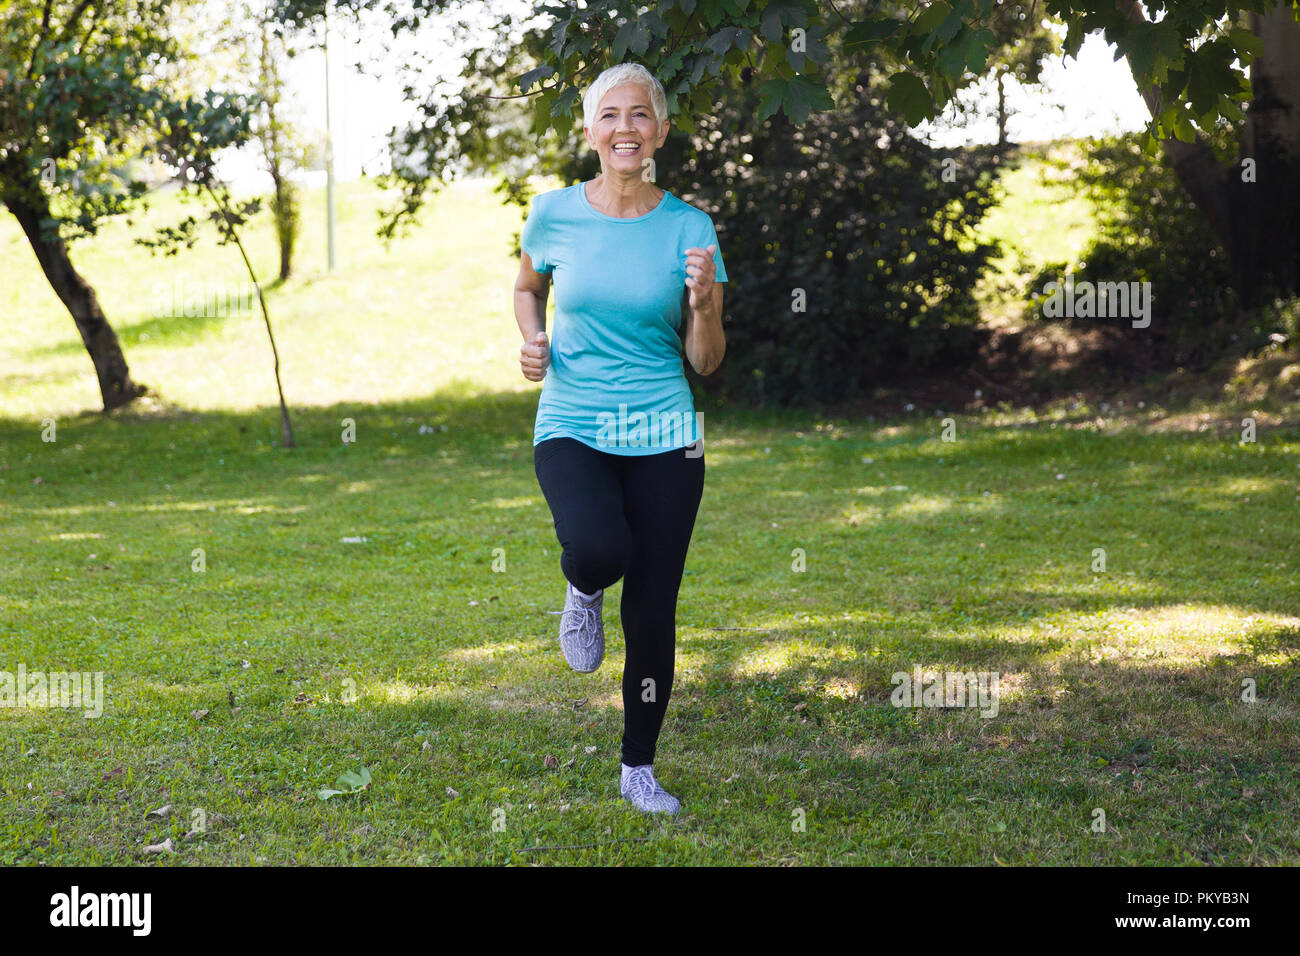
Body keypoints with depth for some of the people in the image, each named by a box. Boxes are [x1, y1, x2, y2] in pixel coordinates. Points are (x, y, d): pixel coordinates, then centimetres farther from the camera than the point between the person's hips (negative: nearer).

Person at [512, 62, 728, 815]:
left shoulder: (689, 228, -2)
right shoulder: (555, 214, 0)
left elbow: (705, 363, 1)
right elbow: (528, 288, 21)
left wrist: (705, 303, -19)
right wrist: (532, 342, 0)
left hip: (662, 434, 1)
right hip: (572, 426, -1)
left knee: (652, 614, 3)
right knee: (600, 551, -32)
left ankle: (640, 768, 26)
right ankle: (585, 593, 9)